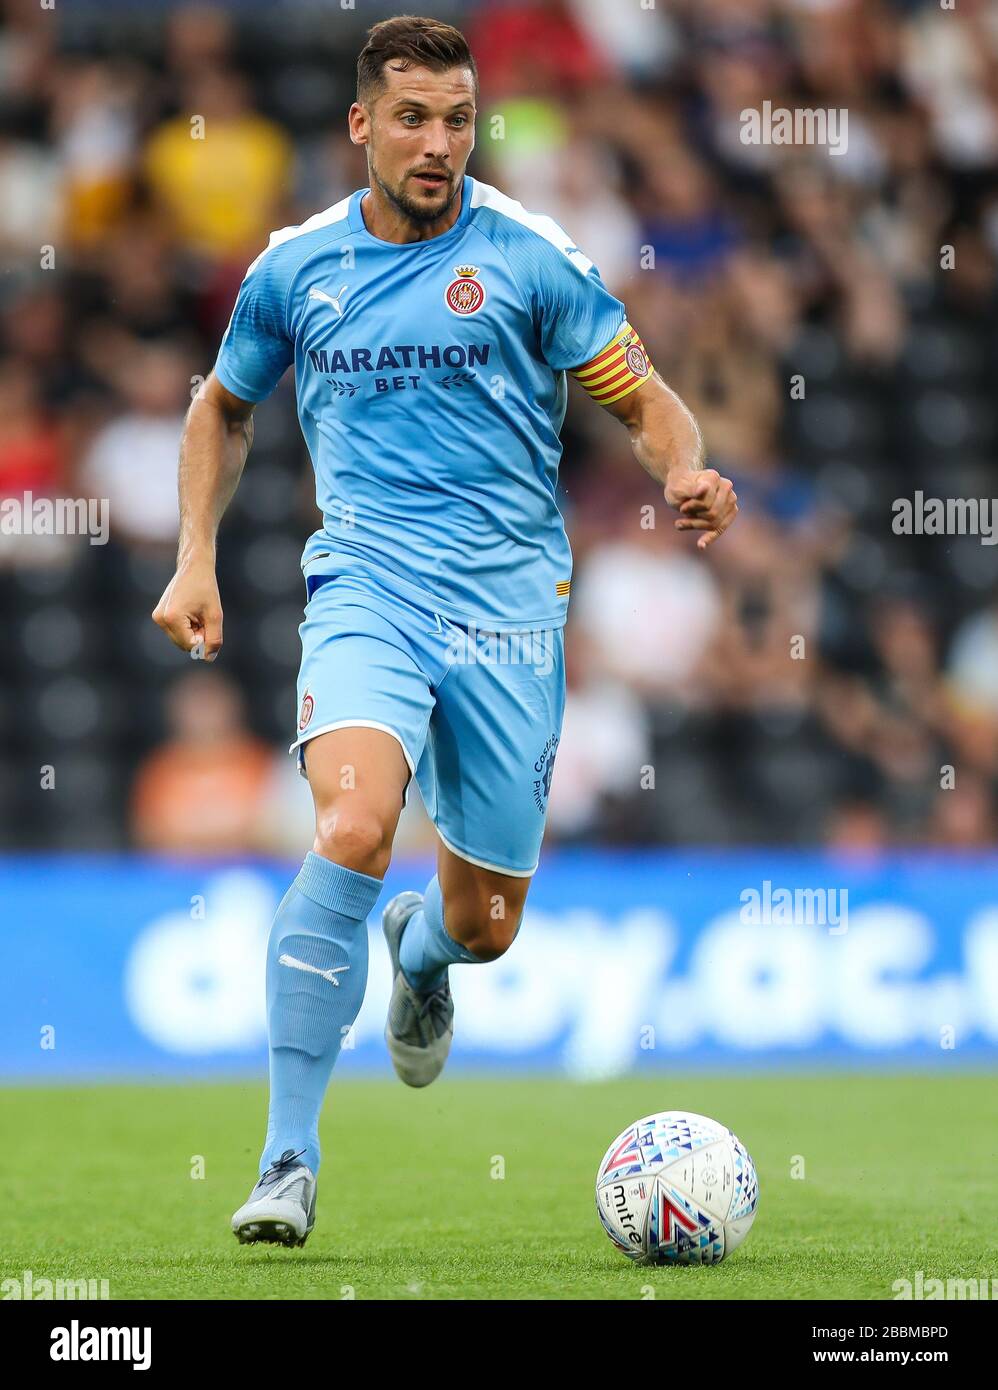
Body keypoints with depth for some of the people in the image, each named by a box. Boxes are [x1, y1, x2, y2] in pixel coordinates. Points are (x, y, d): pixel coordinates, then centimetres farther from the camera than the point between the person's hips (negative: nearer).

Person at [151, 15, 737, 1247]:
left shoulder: (528, 258, -1)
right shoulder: (297, 267, 6)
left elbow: (645, 404, 3)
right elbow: (223, 409, 23)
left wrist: (687, 474, -19)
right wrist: (196, 560, 13)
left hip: (508, 601, 0)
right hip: (366, 587, 0)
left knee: (485, 924, 7)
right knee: (353, 824, -29)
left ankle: (420, 953, 50)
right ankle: (288, 1161, -24)